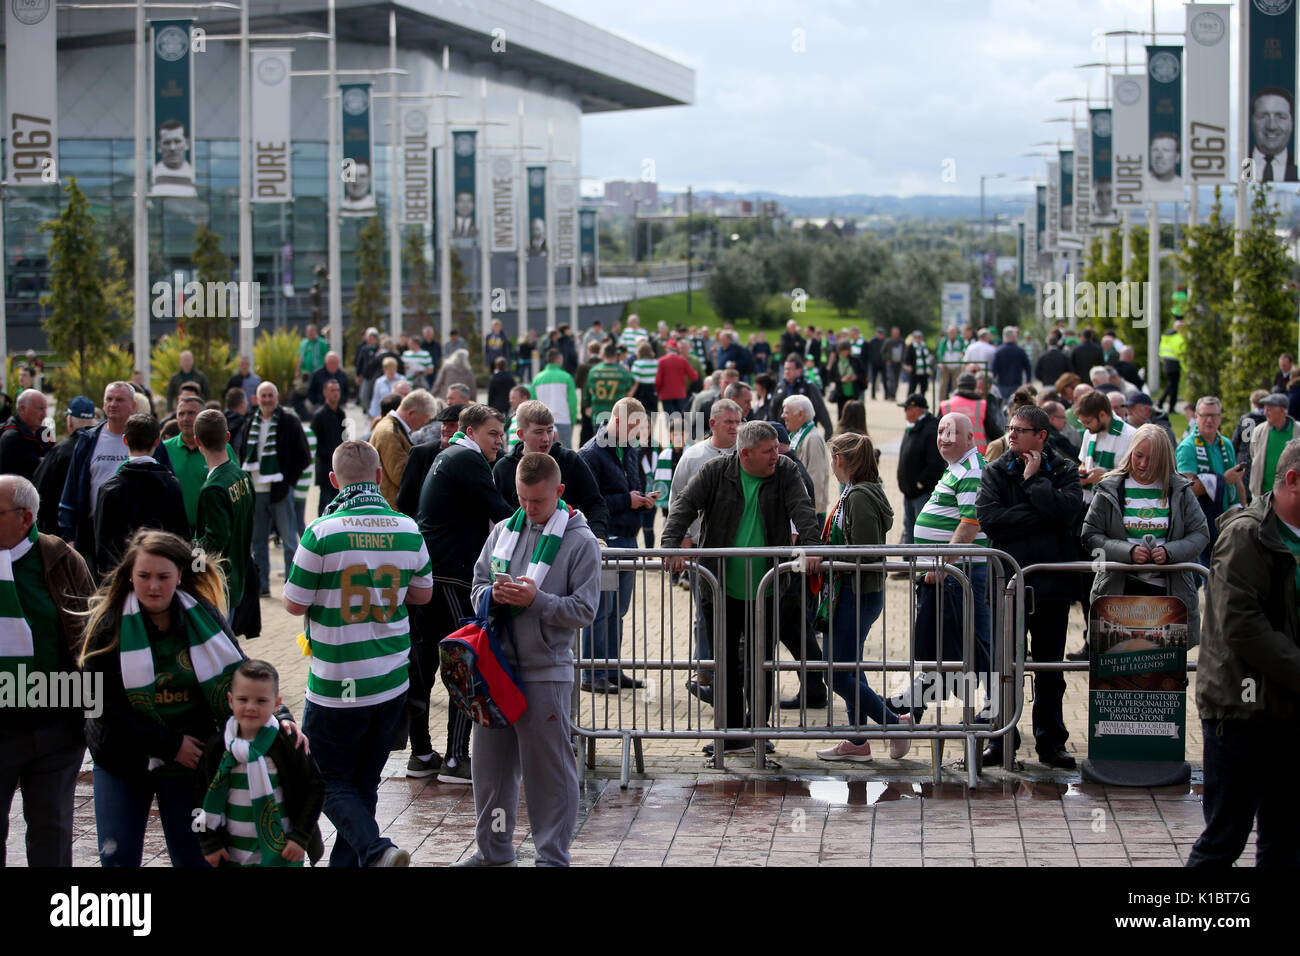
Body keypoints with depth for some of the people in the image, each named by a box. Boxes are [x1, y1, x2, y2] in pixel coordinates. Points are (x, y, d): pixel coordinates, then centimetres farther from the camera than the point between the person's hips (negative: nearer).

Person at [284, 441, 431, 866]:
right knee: (365, 782, 17)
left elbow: (294, 604, -8)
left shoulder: (323, 532, -16)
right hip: (393, 683, 4)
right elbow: (422, 593, 13)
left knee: (333, 783, 6)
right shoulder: (408, 530, -2)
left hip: (336, 686, -4)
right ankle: (346, 861, 21)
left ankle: (375, 849, -17)